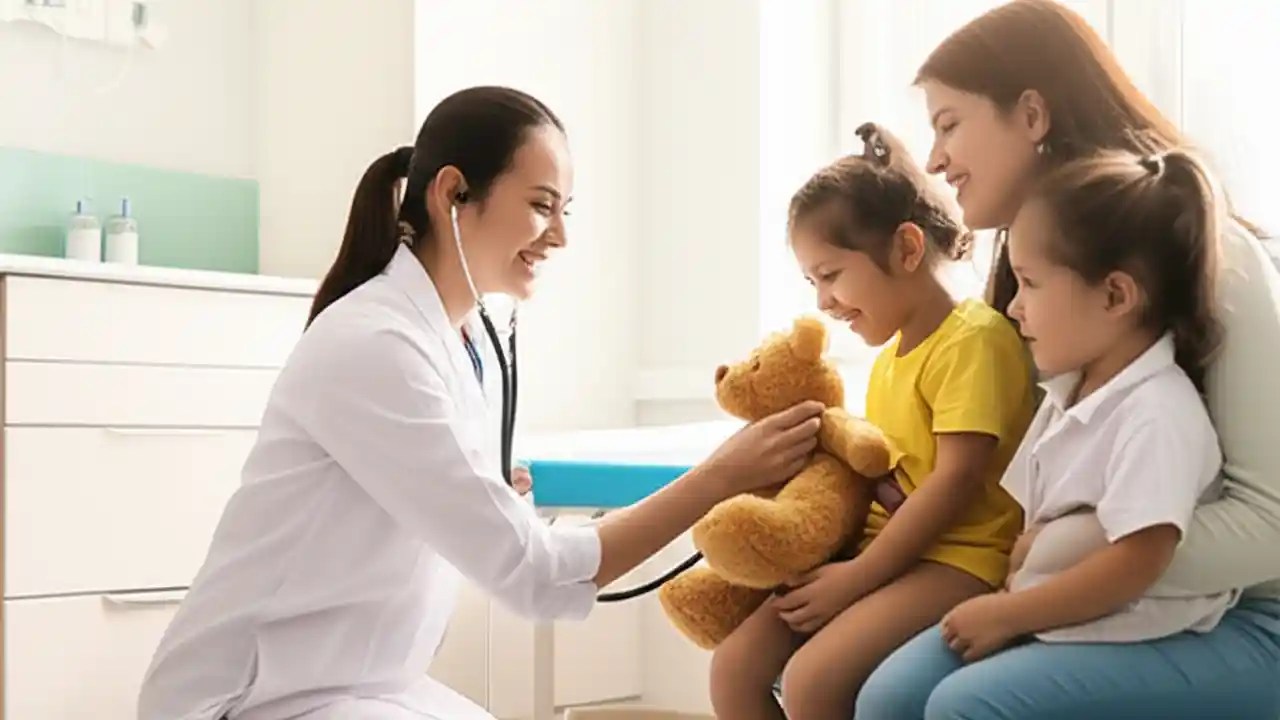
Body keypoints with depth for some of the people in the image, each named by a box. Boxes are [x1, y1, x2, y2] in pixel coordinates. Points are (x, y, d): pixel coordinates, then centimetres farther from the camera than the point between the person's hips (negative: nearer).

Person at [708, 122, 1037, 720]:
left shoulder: (973, 339, -12)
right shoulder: (890, 352, 16)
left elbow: (957, 479, -18)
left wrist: (855, 577, -18)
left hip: (955, 558, -9)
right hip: (884, 550, 9)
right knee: (734, 665, -6)